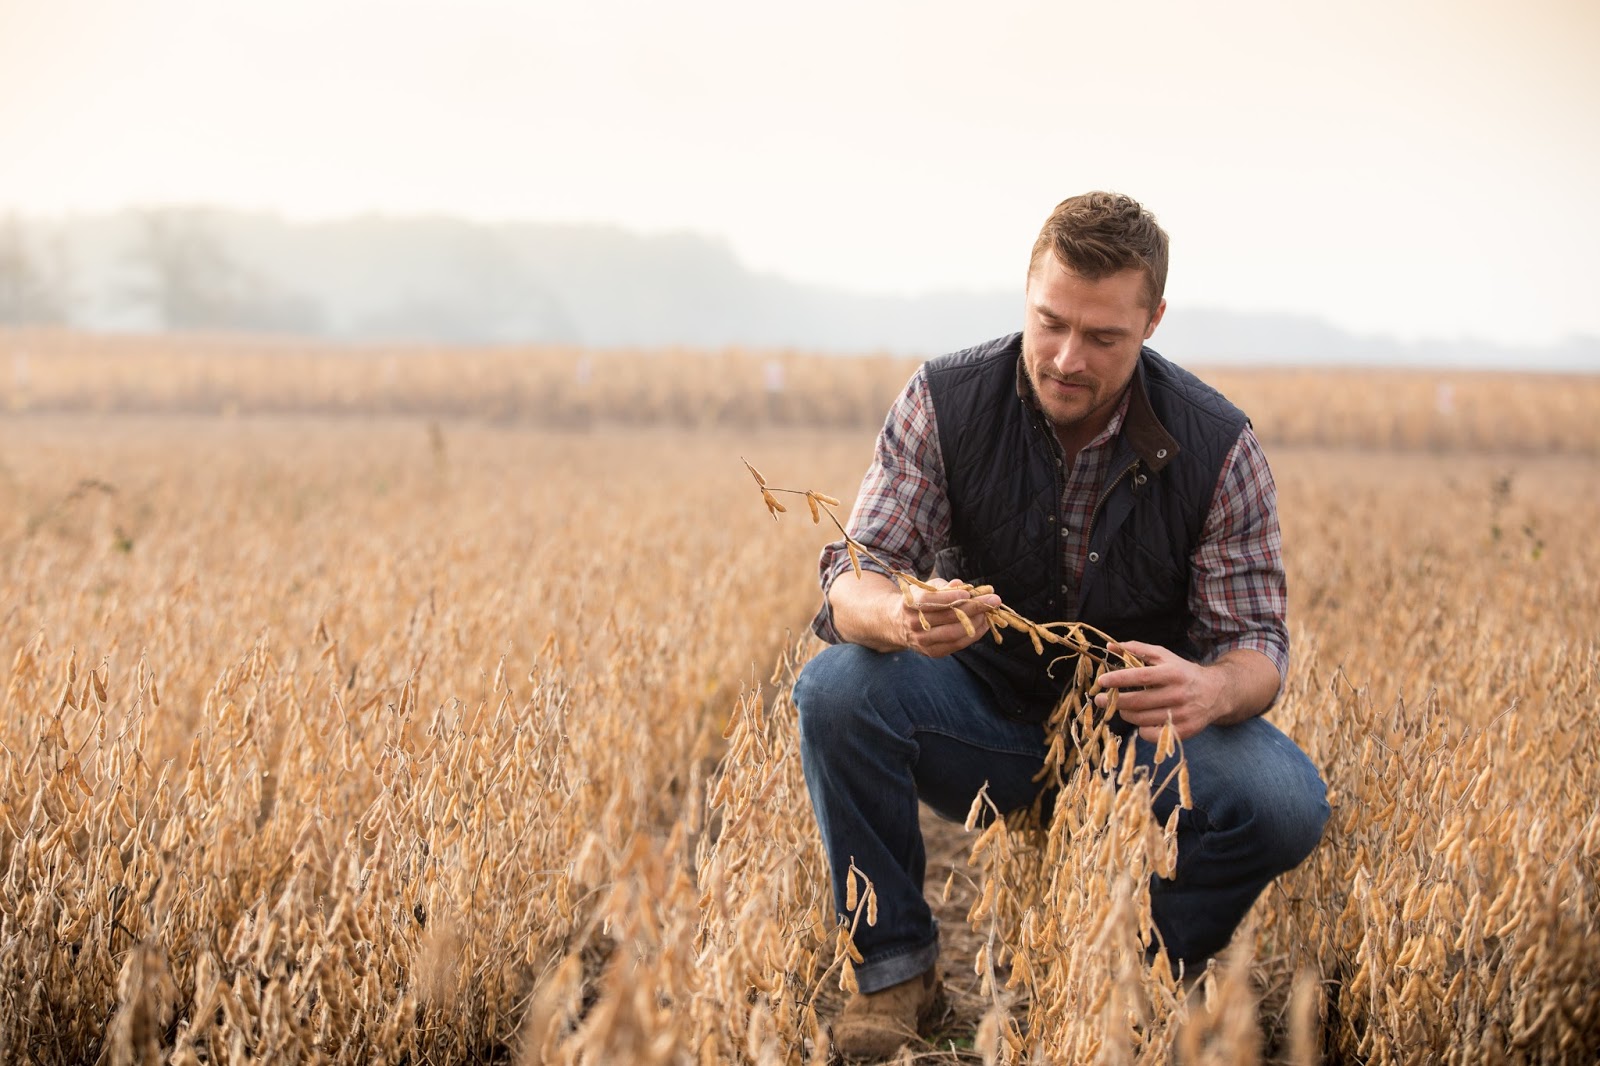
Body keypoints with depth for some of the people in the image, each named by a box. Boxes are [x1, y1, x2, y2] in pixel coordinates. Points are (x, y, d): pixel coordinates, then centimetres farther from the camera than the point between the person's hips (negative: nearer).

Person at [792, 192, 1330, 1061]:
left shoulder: (1216, 446, -14)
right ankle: (897, 968, -9)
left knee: (1285, 805, -29)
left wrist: (1212, 691, -39)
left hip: (1142, 731, 0)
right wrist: (900, 618, -44)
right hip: (984, 721, 1)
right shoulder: (945, 404, -14)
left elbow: (1256, 640, -13)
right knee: (836, 687, -29)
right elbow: (851, 581, -18)